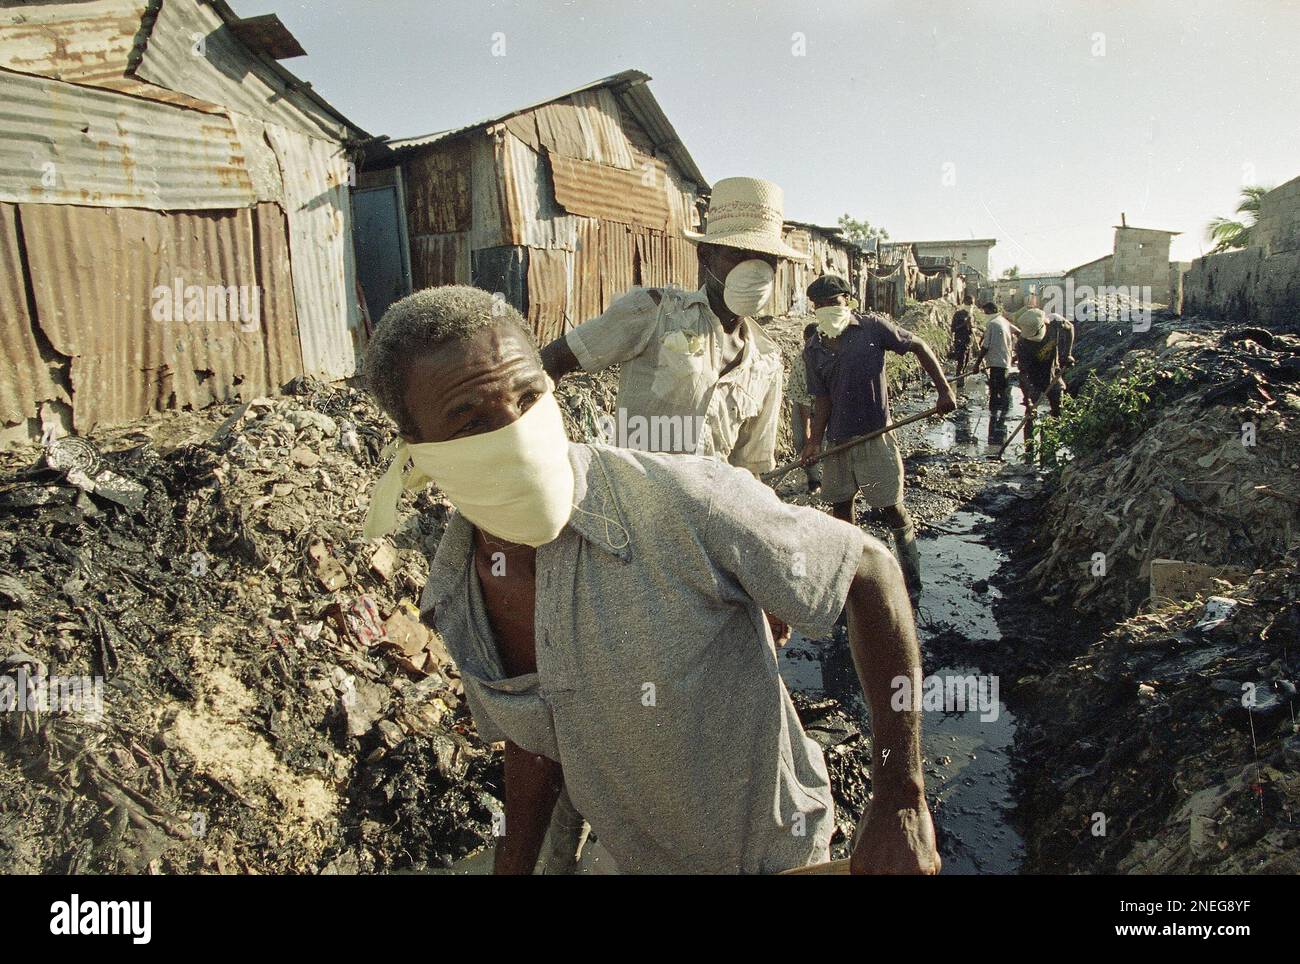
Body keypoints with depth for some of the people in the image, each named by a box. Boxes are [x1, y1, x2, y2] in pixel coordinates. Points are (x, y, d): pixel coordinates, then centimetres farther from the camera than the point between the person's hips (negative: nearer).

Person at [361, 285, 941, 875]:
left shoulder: (686, 504, -34)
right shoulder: (452, 598, -13)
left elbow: (871, 569, -23)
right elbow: (533, 744, 2)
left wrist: (902, 803, -23)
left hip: (764, 852, -3)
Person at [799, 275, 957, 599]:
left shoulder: (873, 327, -7)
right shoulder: (813, 350, 3)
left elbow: (919, 347, 0)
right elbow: (822, 399, 3)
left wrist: (944, 389, -5)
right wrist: (815, 440, -8)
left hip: (874, 434, -4)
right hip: (837, 439, 4)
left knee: (891, 506, 0)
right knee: (840, 505, 12)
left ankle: (911, 579, 13)